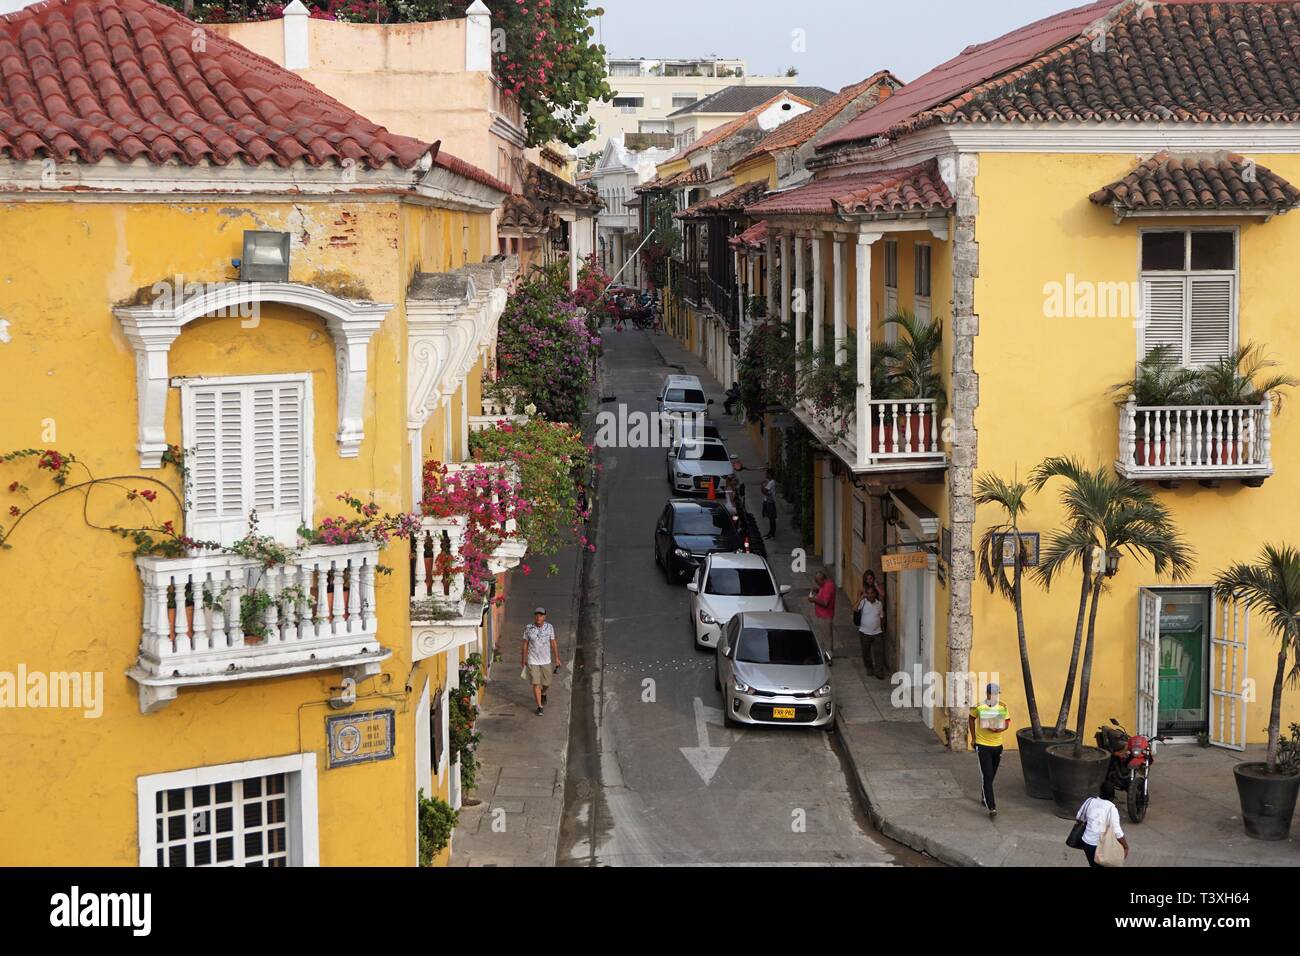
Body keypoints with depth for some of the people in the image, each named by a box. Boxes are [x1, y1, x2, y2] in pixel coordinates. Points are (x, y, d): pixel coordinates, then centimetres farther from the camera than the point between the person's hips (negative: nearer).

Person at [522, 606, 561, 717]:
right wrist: (524, 660, 5)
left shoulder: (549, 627, -9)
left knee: (546, 683, 14)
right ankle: (540, 707, 6)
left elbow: (553, 643, -2)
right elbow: (525, 644, -1)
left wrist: (557, 659, -1)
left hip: (546, 660, 2)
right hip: (533, 661, -2)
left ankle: (543, 693, 48)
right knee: (536, 684, -4)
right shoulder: (528, 628, -12)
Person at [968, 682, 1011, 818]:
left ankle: (984, 797, 42)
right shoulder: (978, 706, -12)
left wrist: (1000, 729, -21)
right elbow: (972, 719, 5)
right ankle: (991, 807, -15)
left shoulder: (1003, 707, -4)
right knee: (986, 776, -10)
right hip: (982, 745, -4)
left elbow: (1007, 722, 0)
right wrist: (973, 737, 5)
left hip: (997, 745, 4)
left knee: (991, 775, 18)